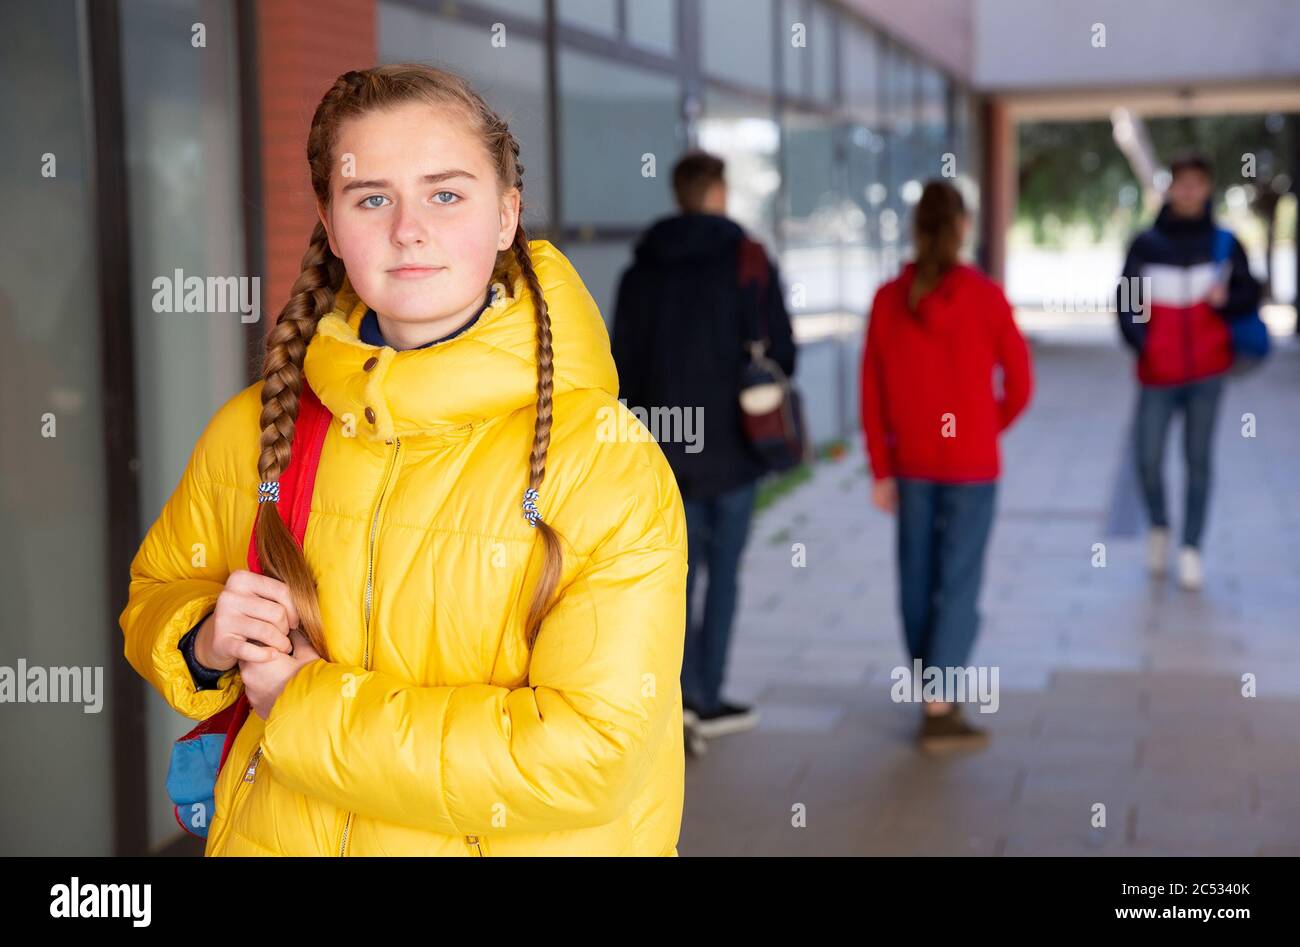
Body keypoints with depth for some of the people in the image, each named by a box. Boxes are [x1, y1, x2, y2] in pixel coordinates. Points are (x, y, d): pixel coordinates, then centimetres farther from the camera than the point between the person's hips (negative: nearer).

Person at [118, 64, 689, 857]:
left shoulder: (608, 464, -21)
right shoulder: (254, 430, -7)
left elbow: (590, 752, -26)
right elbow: (156, 595, 10)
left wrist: (307, 708, -21)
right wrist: (205, 642, -14)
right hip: (274, 835, 3)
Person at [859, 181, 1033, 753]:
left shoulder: (888, 299, -2)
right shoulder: (985, 297, -10)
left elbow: (872, 393, -1)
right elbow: (1019, 384, -5)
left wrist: (880, 469, 5)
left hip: (910, 464, 3)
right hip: (971, 463, -3)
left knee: (918, 579, 14)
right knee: (959, 584, 0)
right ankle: (940, 711, -2)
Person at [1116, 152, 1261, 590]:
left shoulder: (1224, 243, 5)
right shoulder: (1146, 244, 3)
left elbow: (1250, 295, 9)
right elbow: (1126, 300, 3)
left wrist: (1227, 299, -13)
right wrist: (1139, 340, -14)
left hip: (1207, 372, 0)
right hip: (1158, 374, 0)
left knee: (1198, 458, 0)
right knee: (1149, 458, -4)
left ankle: (1191, 549, 8)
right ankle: (1158, 527, 23)